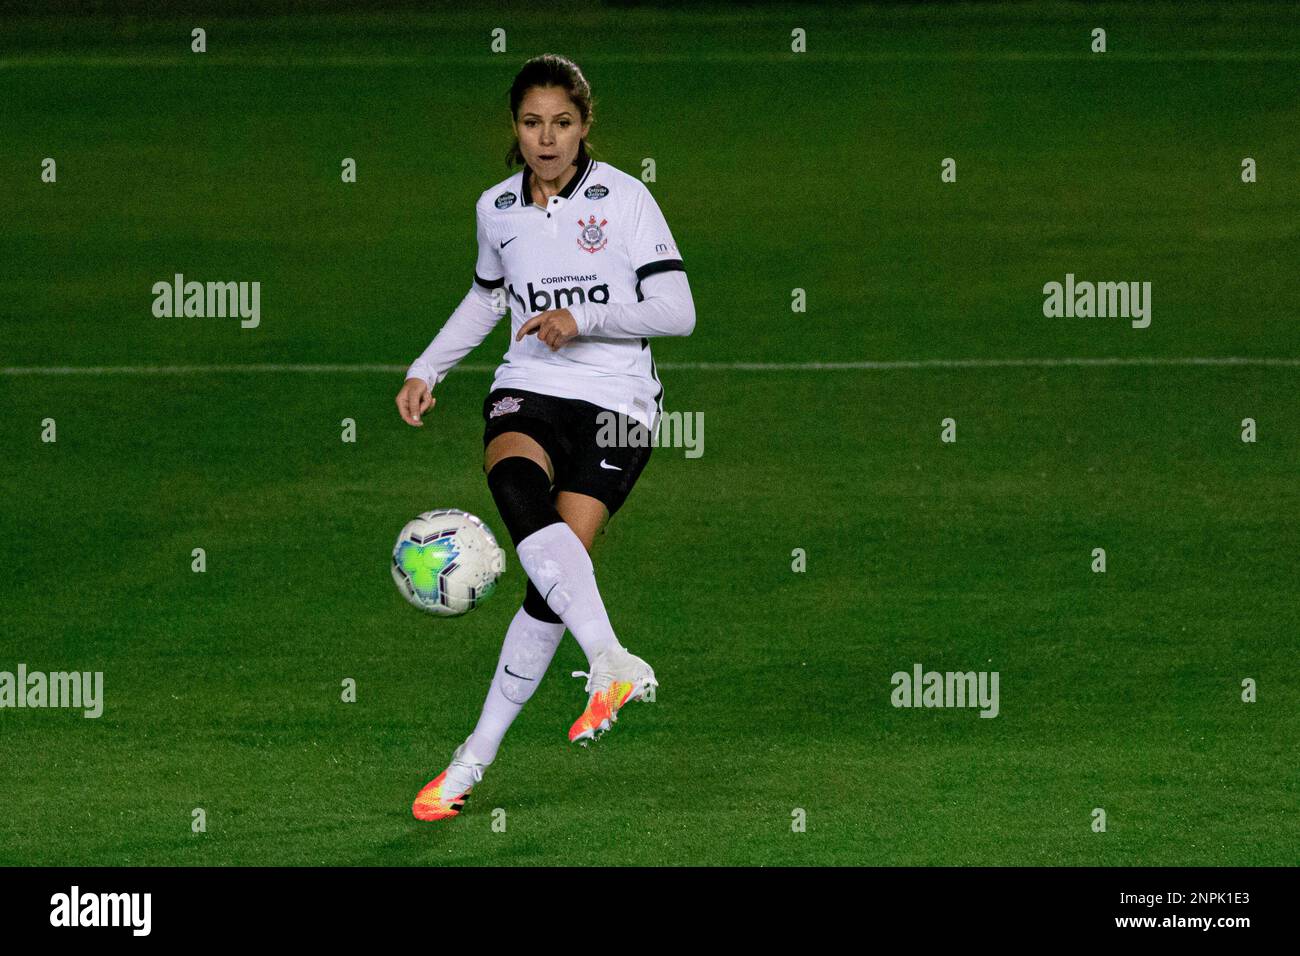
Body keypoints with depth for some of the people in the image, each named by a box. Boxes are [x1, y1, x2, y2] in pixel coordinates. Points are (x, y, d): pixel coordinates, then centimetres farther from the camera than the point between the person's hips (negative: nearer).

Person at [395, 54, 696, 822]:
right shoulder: (498, 209, 10)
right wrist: (428, 370, 22)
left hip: (614, 401, -2)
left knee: (554, 576, -13)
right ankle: (613, 663, -48)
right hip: (527, 391, 2)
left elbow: (678, 311, -7)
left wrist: (583, 320, -18)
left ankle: (476, 758, -4)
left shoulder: (623, 198, -4)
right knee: (519, 488, -35)